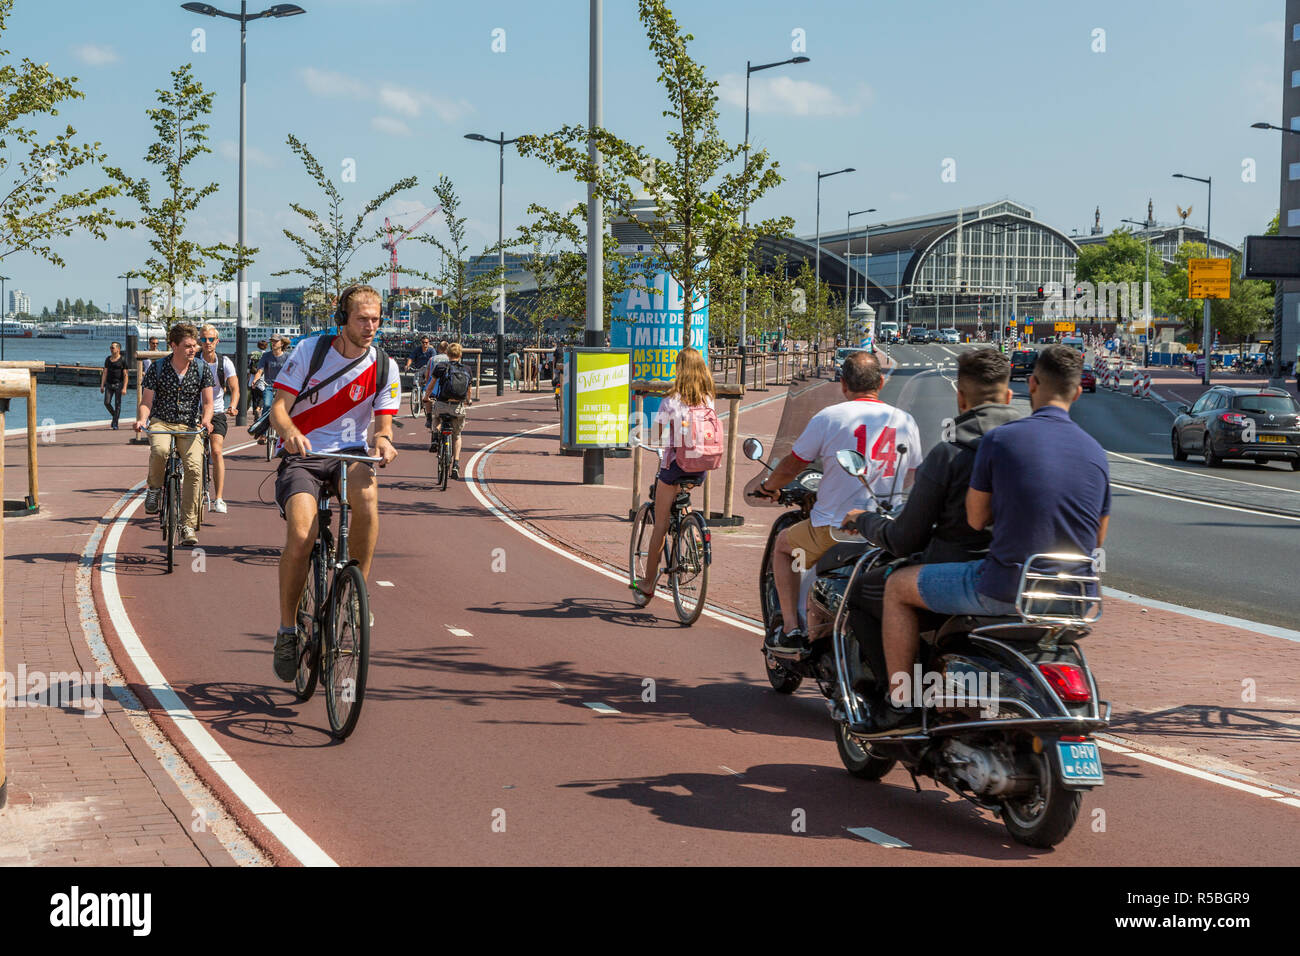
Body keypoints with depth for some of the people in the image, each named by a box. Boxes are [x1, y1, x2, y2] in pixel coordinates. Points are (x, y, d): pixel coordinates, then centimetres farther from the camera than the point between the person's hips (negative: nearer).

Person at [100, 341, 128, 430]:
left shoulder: (122, 360, -4)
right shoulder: (108, 359, 10)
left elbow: (125, 375, -7)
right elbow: (105, 373, 13)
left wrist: (124, 388, -14)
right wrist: (102, 385, 6)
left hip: (118, 384, -4)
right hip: (109, 384, 4)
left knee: (117, 404, -3)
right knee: (107, 402, -5)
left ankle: (115, 424, 1)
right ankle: (114, 415, 21)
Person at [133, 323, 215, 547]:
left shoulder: (202, 370, 3)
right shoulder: (157, 368, 0)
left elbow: (207, 401, 0)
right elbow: (146, 401, 0)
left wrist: (205, 419, -23)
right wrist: (142, 419, -22)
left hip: (190, 426, 1)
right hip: (161, 422, -1)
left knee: (194, 468, -24)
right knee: (160, 450, -37)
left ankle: (188, 525, -15)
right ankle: (154, 488, -5)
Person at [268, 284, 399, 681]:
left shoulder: (383, 366, 1)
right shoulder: (309, 350, -4)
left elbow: (384, 421, 3)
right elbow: (278, 407, -7)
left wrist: (383, 440, -22)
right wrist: (290, 433, -31)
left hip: (350, 453, 1)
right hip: (301, 455, -1)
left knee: (367, 494, -36)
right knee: (301, 536, -25)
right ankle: (286, 630, -5)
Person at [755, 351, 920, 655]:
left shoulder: (830, 417, -7)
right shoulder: (905, 421, 4)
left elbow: (791, 466, 2)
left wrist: (768, 486, 23)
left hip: (834, 528, -4)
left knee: (783, 544, 24)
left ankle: (790, 628, 14)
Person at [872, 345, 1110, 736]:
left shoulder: (1001, 438, -11)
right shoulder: (1095, 452, 5)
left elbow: (975, 518, -4)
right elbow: (1096, 541, 14)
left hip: (1007, 588, -6)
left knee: (898, 586, 15)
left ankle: (901, 704, 15)